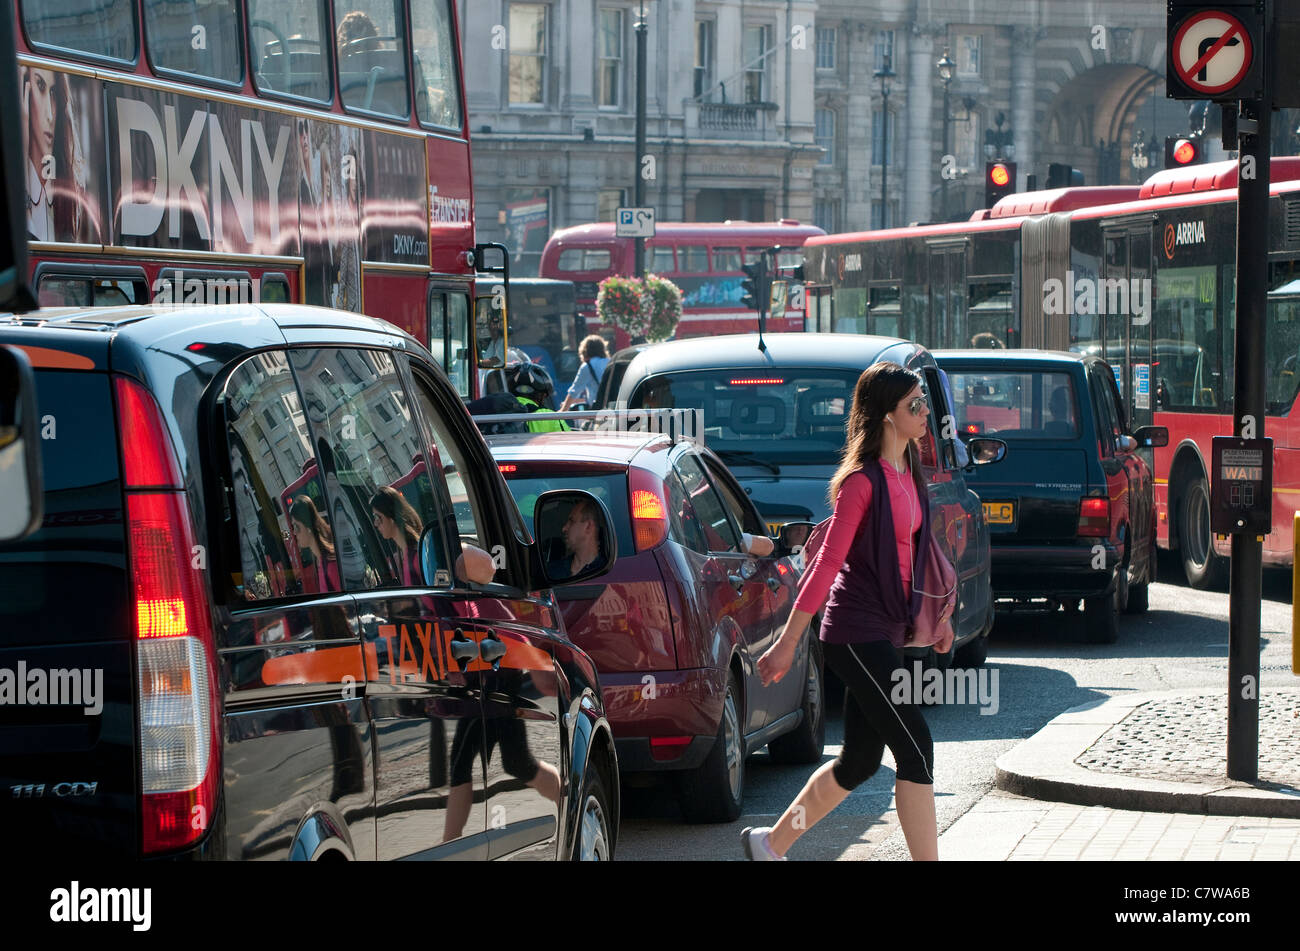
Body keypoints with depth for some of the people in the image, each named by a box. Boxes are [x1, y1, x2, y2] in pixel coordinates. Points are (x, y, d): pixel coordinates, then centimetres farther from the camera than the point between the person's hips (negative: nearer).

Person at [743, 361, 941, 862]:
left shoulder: (908, 474, 11)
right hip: (857, 633, -9)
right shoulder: (863, 480, -15)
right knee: (916, 749, -9)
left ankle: (770, 844, 26)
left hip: (885, 632, 9)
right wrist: (787, 642, -15)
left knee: (859, 762, 12)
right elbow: (828, 562, -16)